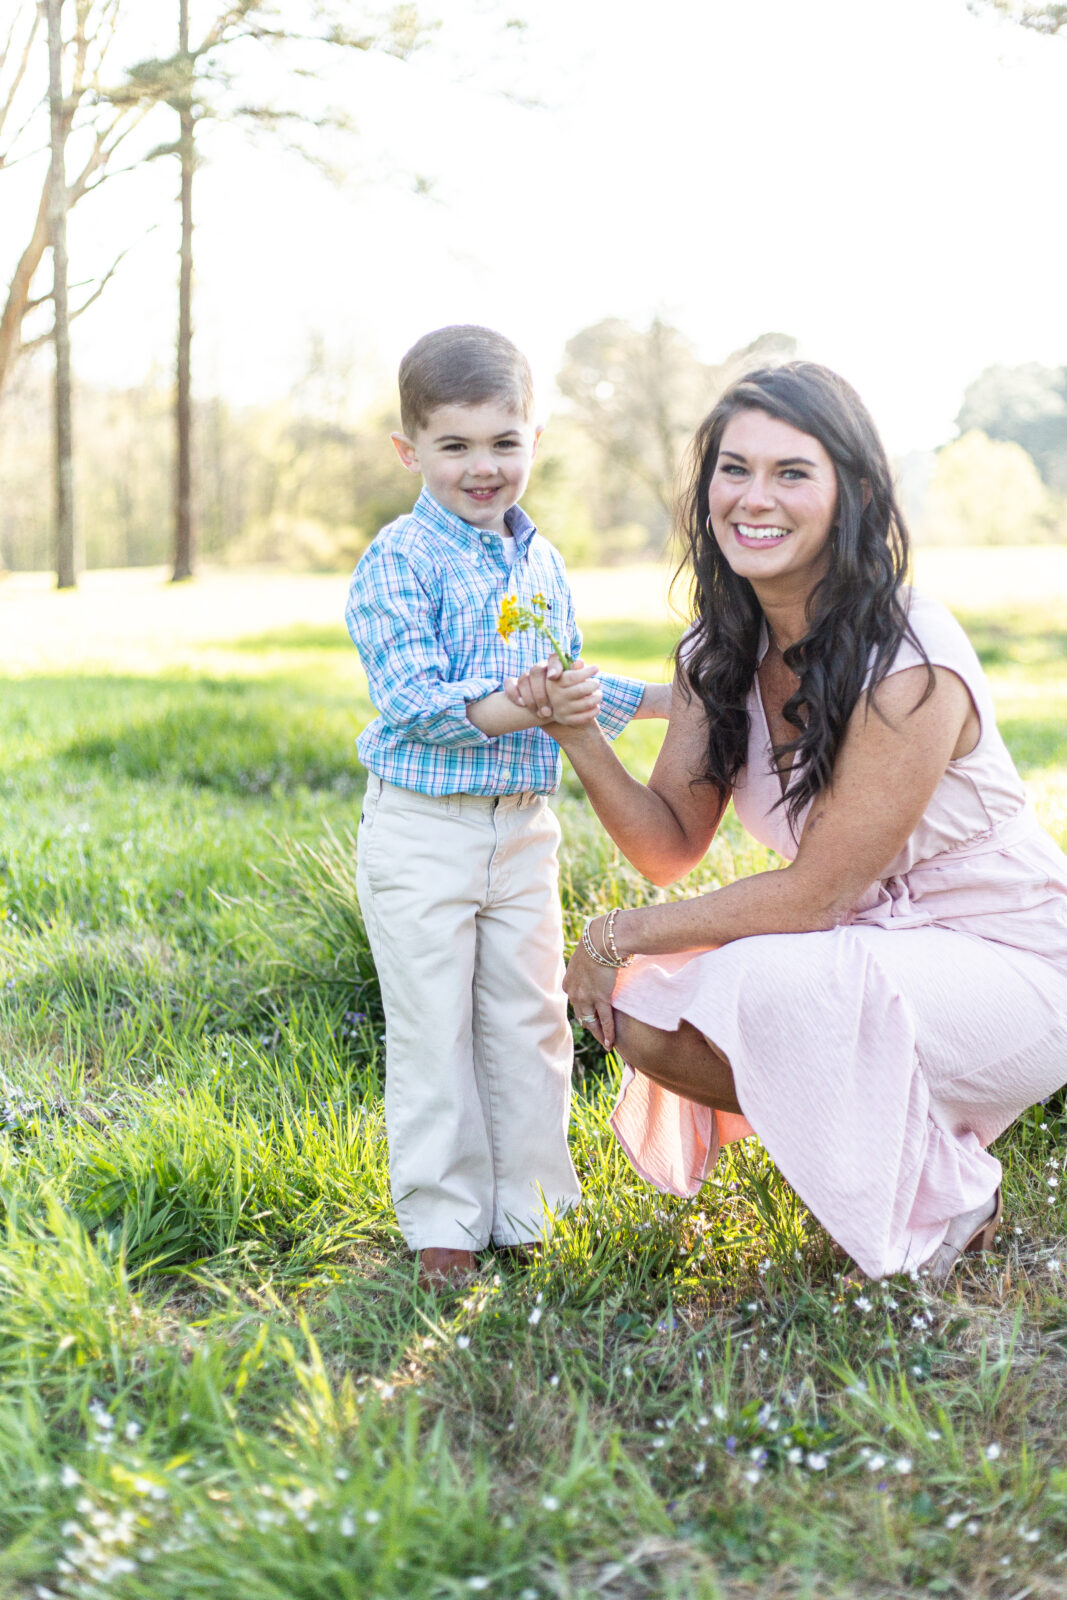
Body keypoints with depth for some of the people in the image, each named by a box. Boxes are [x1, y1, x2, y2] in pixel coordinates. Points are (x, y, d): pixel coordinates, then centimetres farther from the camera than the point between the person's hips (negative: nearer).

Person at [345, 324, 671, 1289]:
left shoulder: (541, 562, 10)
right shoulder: (398, 561, -11)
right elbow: (412, 700, -20)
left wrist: (660, 699, 13)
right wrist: (524, 710, -32)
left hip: (524, 828, 6)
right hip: (421, 828, -6)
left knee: (530, 1023, 11)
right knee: (433, 1033, 2)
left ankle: (523, 1210, 24)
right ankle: (441, 1224, 13)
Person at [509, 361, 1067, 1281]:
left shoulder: (909, 662, -26)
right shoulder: (720, 652, -2)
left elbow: (813, 892, -23)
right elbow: (672, 846, -2)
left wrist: (622, 933, -16)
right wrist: (581, 739, -20)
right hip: (864, 953, 7)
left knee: (766, 985, -31)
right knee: (642, 1017, -11)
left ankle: (948, 1199, -4)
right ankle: (867, 1144, 11)